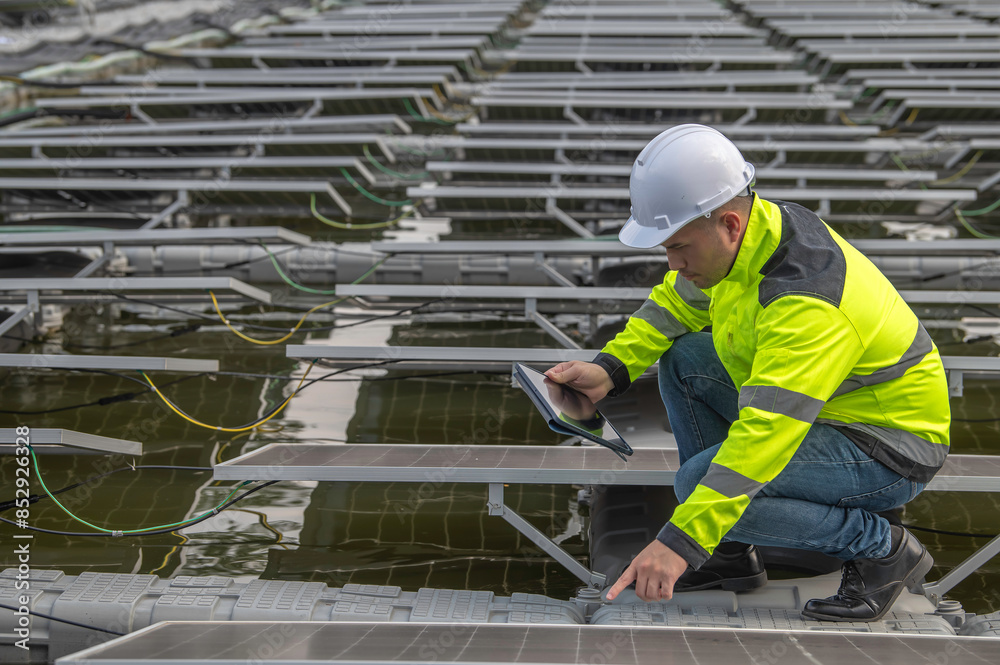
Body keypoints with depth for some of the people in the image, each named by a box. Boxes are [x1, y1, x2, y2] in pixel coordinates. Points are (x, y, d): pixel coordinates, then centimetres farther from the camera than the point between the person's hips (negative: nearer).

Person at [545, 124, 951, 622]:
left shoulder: (805, 300, -33)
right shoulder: (752, 229, -5)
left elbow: (766, 432, -39)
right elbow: (675, 302, 11)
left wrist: (680, 542, -41)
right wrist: (609, 369, -5)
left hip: (889, 451, -9)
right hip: (821, 409, 9)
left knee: (698, 483, -23)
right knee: (684, 359, 3)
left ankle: (880, 547, -6)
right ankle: (731, 553, 6)